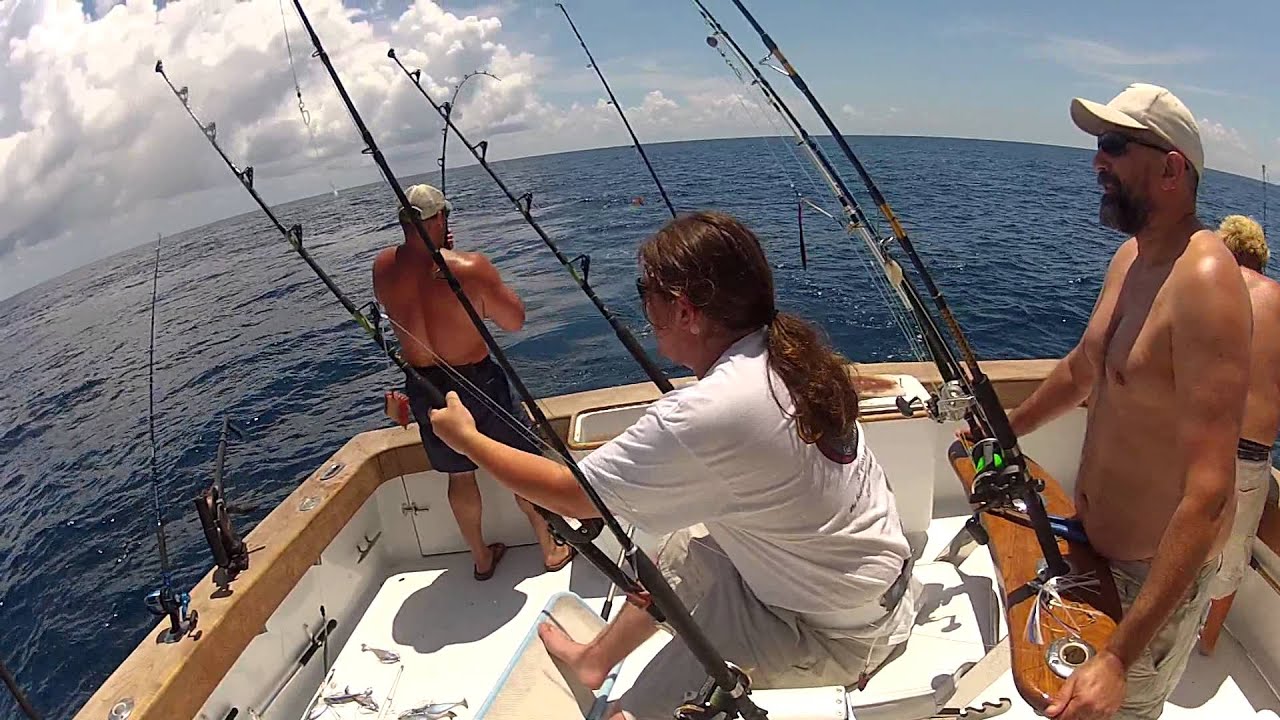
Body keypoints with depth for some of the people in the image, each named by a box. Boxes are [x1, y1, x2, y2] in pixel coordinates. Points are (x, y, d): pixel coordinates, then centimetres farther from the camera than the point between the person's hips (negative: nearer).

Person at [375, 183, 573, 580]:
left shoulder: (383, 268, -6)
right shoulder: (471, 266, -22)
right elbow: (515, 321, -12)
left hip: (423, 387, 5)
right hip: (476, 381, -5)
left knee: (459, 474, 22)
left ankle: (482, 558, 37)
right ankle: (551, 549, 29)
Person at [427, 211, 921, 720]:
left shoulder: (701, 417, -32)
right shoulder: (793, 349, -9)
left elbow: (571, 496, -19)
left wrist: (465, 438, -5)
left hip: (837, 634, -8)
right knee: (683, 547, 22)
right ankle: (594, 658, 44)